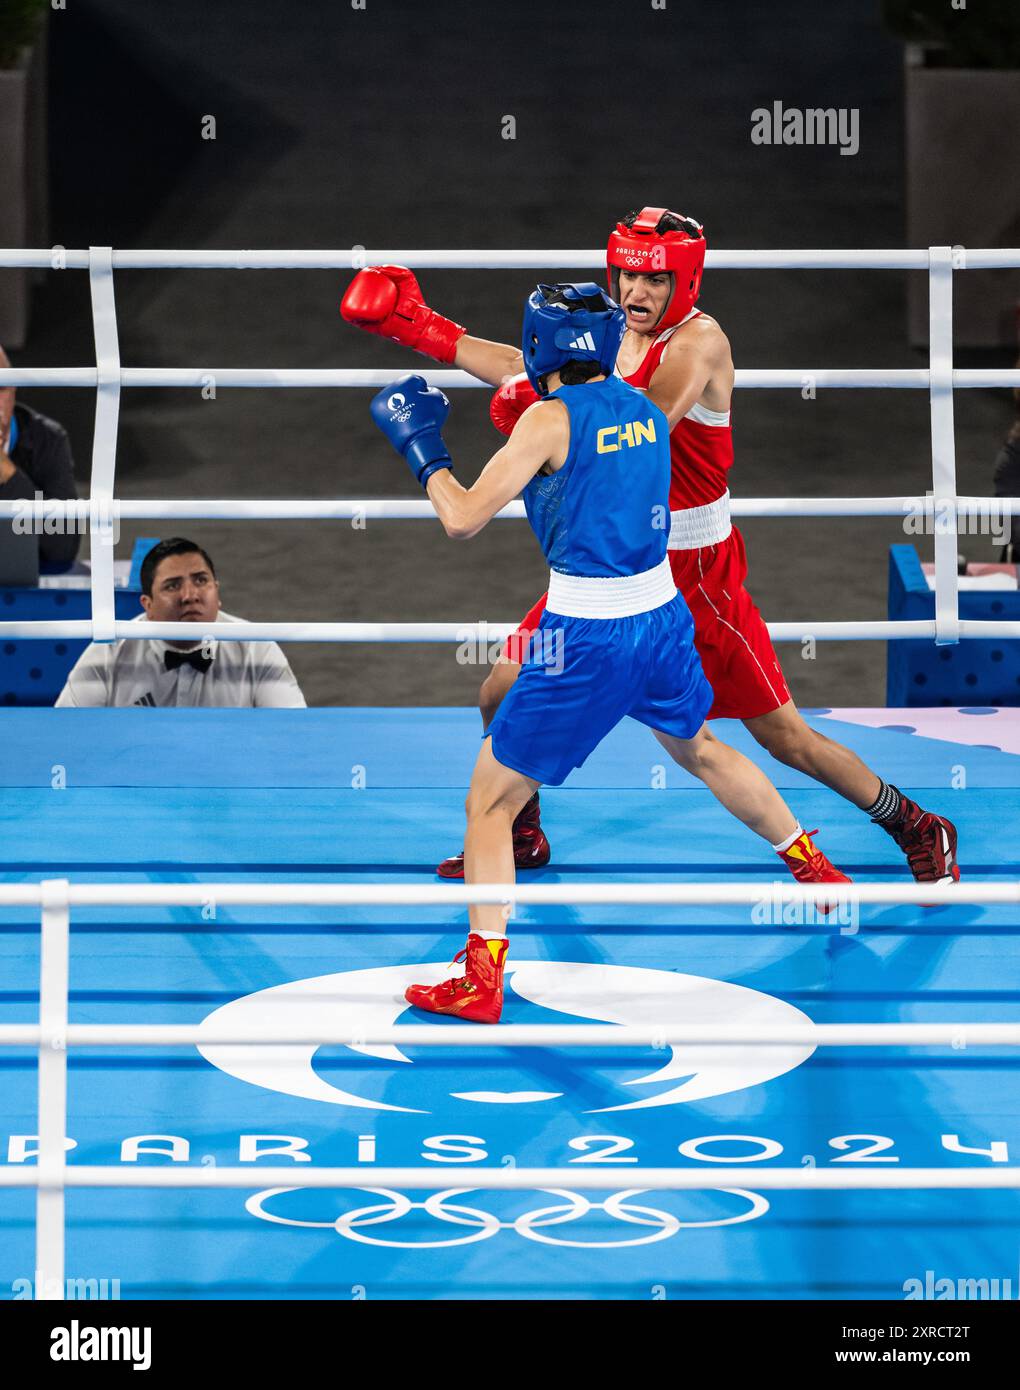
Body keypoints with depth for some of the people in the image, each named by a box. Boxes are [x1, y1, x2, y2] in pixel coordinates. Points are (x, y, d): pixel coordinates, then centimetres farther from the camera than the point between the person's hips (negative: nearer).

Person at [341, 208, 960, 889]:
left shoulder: (699, 340, -17)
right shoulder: (615, 334, 5)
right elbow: (524, 368, 19)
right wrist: (422, 329, 17)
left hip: (694, 573, -7)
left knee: (784, 736, -3)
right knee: (502, 695, 6)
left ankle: (920, 830, 16)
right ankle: (521, 838, 31)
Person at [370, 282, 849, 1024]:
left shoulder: (552, 416, -14)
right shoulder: (645, 409, 6)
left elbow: (465, 518, -15)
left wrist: (421, 444, -3)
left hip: (587, 640, -7)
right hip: (662, 618, 7)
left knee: (490, 798, 2)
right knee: (702, 750, 33)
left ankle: (481, 982, -2)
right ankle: (815, 870, 46)